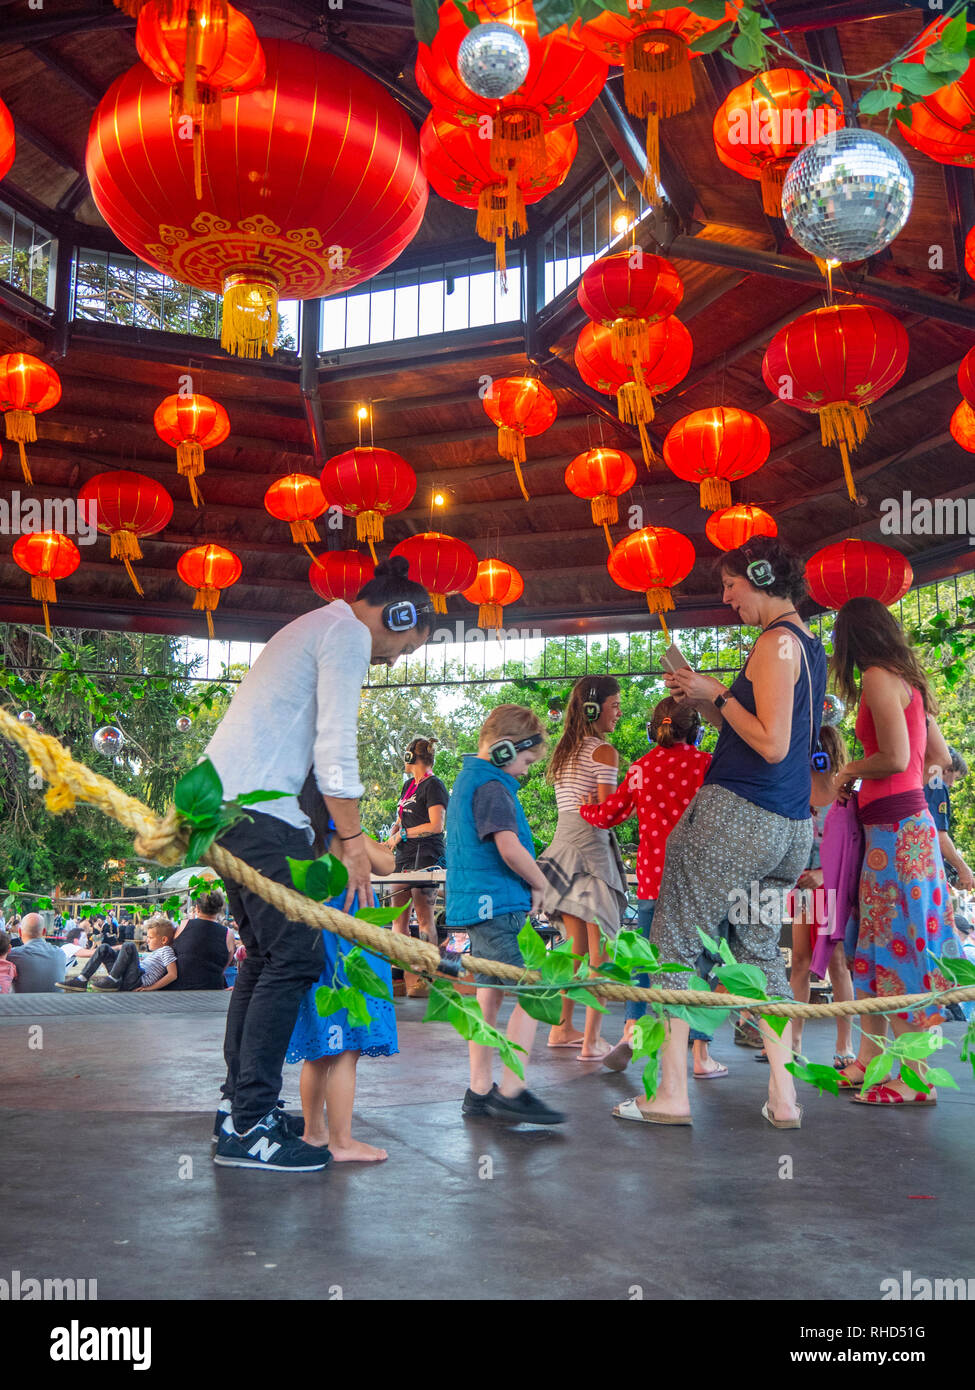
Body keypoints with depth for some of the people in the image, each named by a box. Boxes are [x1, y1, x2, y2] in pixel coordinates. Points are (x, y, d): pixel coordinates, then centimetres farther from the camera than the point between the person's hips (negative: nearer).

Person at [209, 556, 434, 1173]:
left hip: (225, 802, 11)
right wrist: (353, 838, -9)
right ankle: (249, 1128, -8)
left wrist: (336, 832, 22)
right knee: (294, 956, -10)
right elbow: (336, 749, -13)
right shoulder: (348, 635, -5)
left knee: (267, 953, 15)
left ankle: (239, 1104, 22)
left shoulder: (315, 629, 27)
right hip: (259, 809, -11)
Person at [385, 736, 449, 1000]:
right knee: (398, 917, 4)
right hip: (404, 857, 9)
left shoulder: (433, 785, -5)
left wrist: (402, 835, -9)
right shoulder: (408, 785, 21)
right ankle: (406, 976, 5)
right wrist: (390, 840, 7)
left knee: (424, 918, -9)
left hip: (426, 857, -9)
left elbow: (436, 826, -13)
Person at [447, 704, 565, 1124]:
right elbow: (510, 849, -24)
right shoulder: (492, 786, -14)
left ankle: (480, 1091, 19)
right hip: (496, 904, -11)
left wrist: (528, 884, 17)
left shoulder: (468, 779, 19)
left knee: (489, 995, 13)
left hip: (477, 906, 11)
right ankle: (511, 1092, -8)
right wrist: (539, 884, -6)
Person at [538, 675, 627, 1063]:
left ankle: (562, 1028, 24)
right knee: (600, 948, -3)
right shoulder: (604, 752, -9)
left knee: (575, 945, 17)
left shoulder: (563, 751, 15)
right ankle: (591, 1041, -3)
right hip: (592, 844, -8)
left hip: (562, 839, 8)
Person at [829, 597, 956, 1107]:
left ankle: (915, 1078, -1)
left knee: (896, 943, -6)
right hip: (907, 819, 9)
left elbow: (896, 759, -19)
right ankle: (867, 1061, 18)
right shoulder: (907, 678, 16)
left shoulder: (878, 678, -11)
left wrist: (850, 770, 0)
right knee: (875, 941, 12)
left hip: (893, 825, -9)